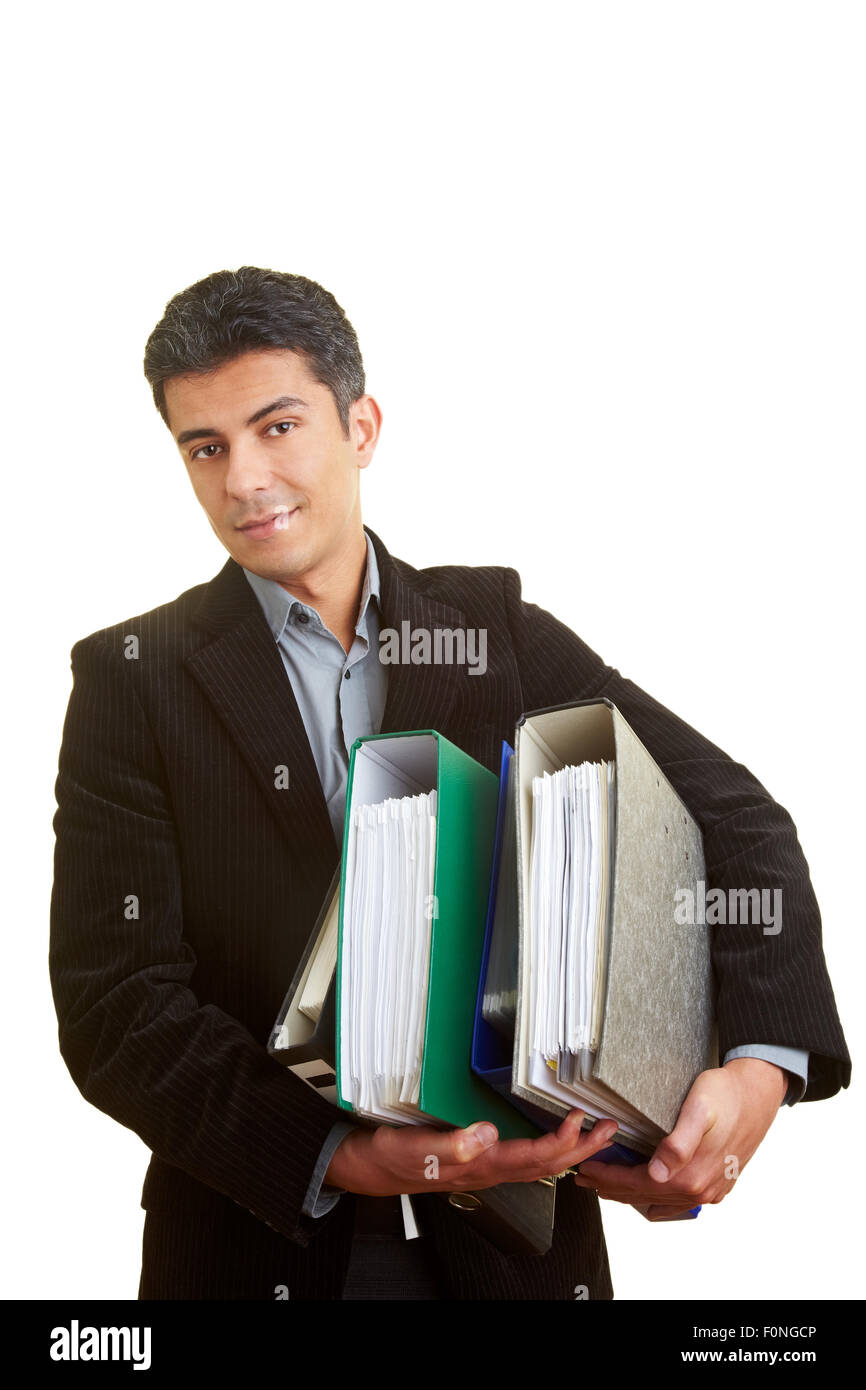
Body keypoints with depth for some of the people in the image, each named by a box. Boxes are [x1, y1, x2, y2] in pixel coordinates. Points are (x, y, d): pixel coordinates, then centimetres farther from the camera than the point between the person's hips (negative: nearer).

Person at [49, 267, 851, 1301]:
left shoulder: (496, 627, 2)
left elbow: (734, 818, 0)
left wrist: (761, 1067, -17)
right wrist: (340, 1160, -24)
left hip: (517, 1245, 2)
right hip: (262, 1249, -2)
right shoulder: (129, 680, -4)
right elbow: (113, 1007, -10)